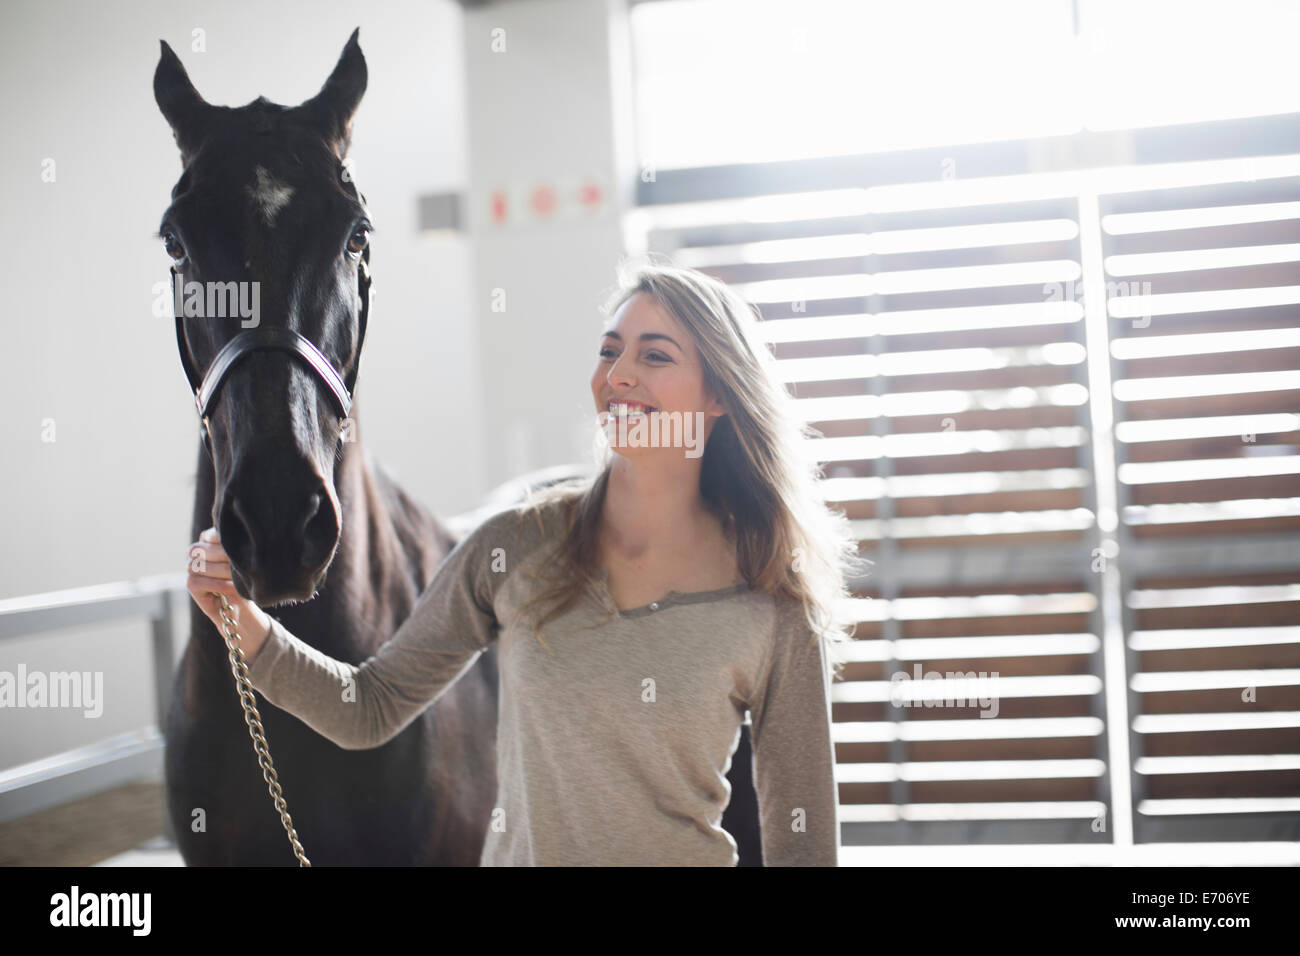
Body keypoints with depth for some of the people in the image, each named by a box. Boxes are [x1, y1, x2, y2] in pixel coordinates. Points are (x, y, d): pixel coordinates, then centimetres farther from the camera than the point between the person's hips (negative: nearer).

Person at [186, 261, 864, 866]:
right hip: (515, 852, 2)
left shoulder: (775, 609, -13)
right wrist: (247, 625, -16)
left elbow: (802, 840, -7)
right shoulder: (516, 549, -8)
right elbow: (370, 710, -2)